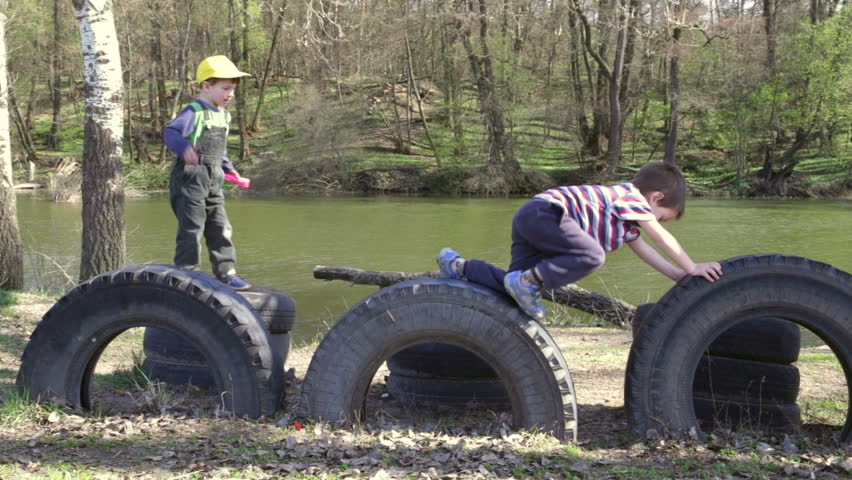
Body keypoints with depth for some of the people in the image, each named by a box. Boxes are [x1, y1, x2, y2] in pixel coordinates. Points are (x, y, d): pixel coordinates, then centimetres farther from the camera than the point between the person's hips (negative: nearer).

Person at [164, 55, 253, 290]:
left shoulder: (223, 115, 14)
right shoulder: (194, 112, -14)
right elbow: (170, 133, -23)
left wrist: (229, 169, 21)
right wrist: (184, 148, -40)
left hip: (214, 182, 8)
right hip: (190, 179, -8)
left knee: (221, 229, 10)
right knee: (192, 228, -6)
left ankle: (226, 272, 18)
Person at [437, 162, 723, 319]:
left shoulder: (627, 219, 26)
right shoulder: (631, 197, -3)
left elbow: (642, 248, 33)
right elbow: (661, 237, -6)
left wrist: (676, 275, 29)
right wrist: (691, 268, -1)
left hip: (529, 221, 10)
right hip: (543, 212, -10)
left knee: (517, 287, 2)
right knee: (591, 256, -26)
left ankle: (460, 267, 8)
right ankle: (528, 281, -22)